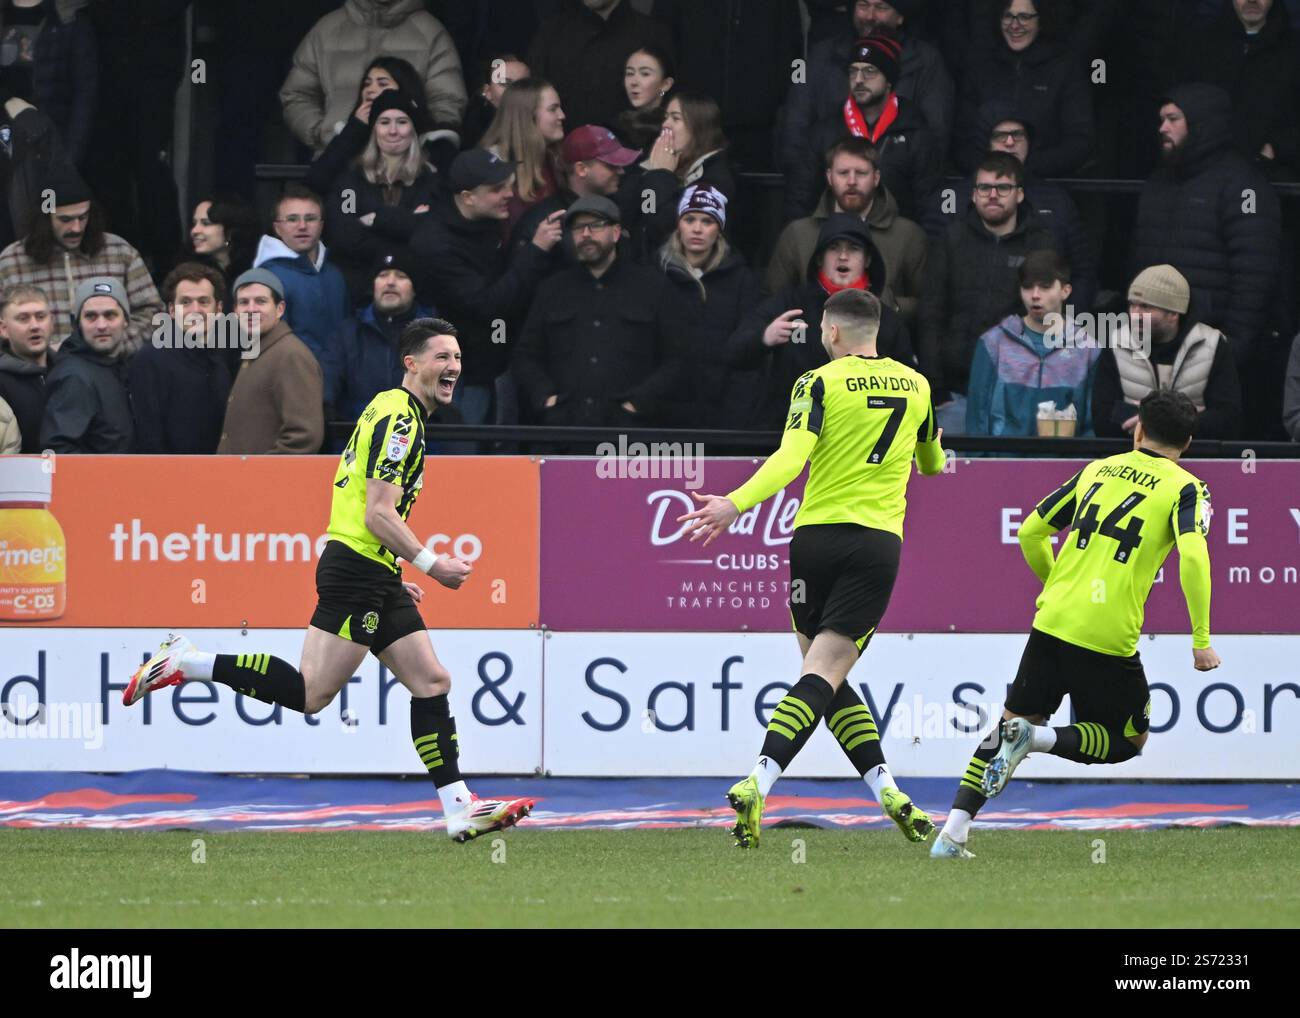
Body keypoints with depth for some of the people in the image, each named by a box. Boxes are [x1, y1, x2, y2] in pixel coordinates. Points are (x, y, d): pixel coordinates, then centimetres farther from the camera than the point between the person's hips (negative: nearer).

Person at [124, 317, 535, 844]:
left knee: (431, 682, 5)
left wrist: (398, 575, 26)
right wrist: (430, 563, -18)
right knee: (312, 693, -14)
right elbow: (379, 513, -20)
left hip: (377, 581, 11)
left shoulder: (398, 414, 20)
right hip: (356, 573, -11)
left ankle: (460, 810, 3)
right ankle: (188, 662, -7)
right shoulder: (399, 417, -12)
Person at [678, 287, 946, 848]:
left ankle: (886, 790, -4)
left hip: (817, 534, -2)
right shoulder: (915, 386, 11)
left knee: (823, 676, 10)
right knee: (824, 677, -5)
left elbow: (791, 457, -18)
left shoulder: (819, 383, -2)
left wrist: (736, 504, -27)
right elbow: (932, 464, 29)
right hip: (880, 543, 2)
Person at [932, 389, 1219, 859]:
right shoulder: (1185, 488, 1)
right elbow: (1193, 556, -16)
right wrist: (1201, 640, -11)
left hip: (1052, 622, 4)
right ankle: (1036, 738, -11)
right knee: (1128, 740, 15)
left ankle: (953, 831, 3)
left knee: (1014, 721, 16)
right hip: (1111, 639, -4)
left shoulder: (1097, 470, 14)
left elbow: (1031, 533, 17)